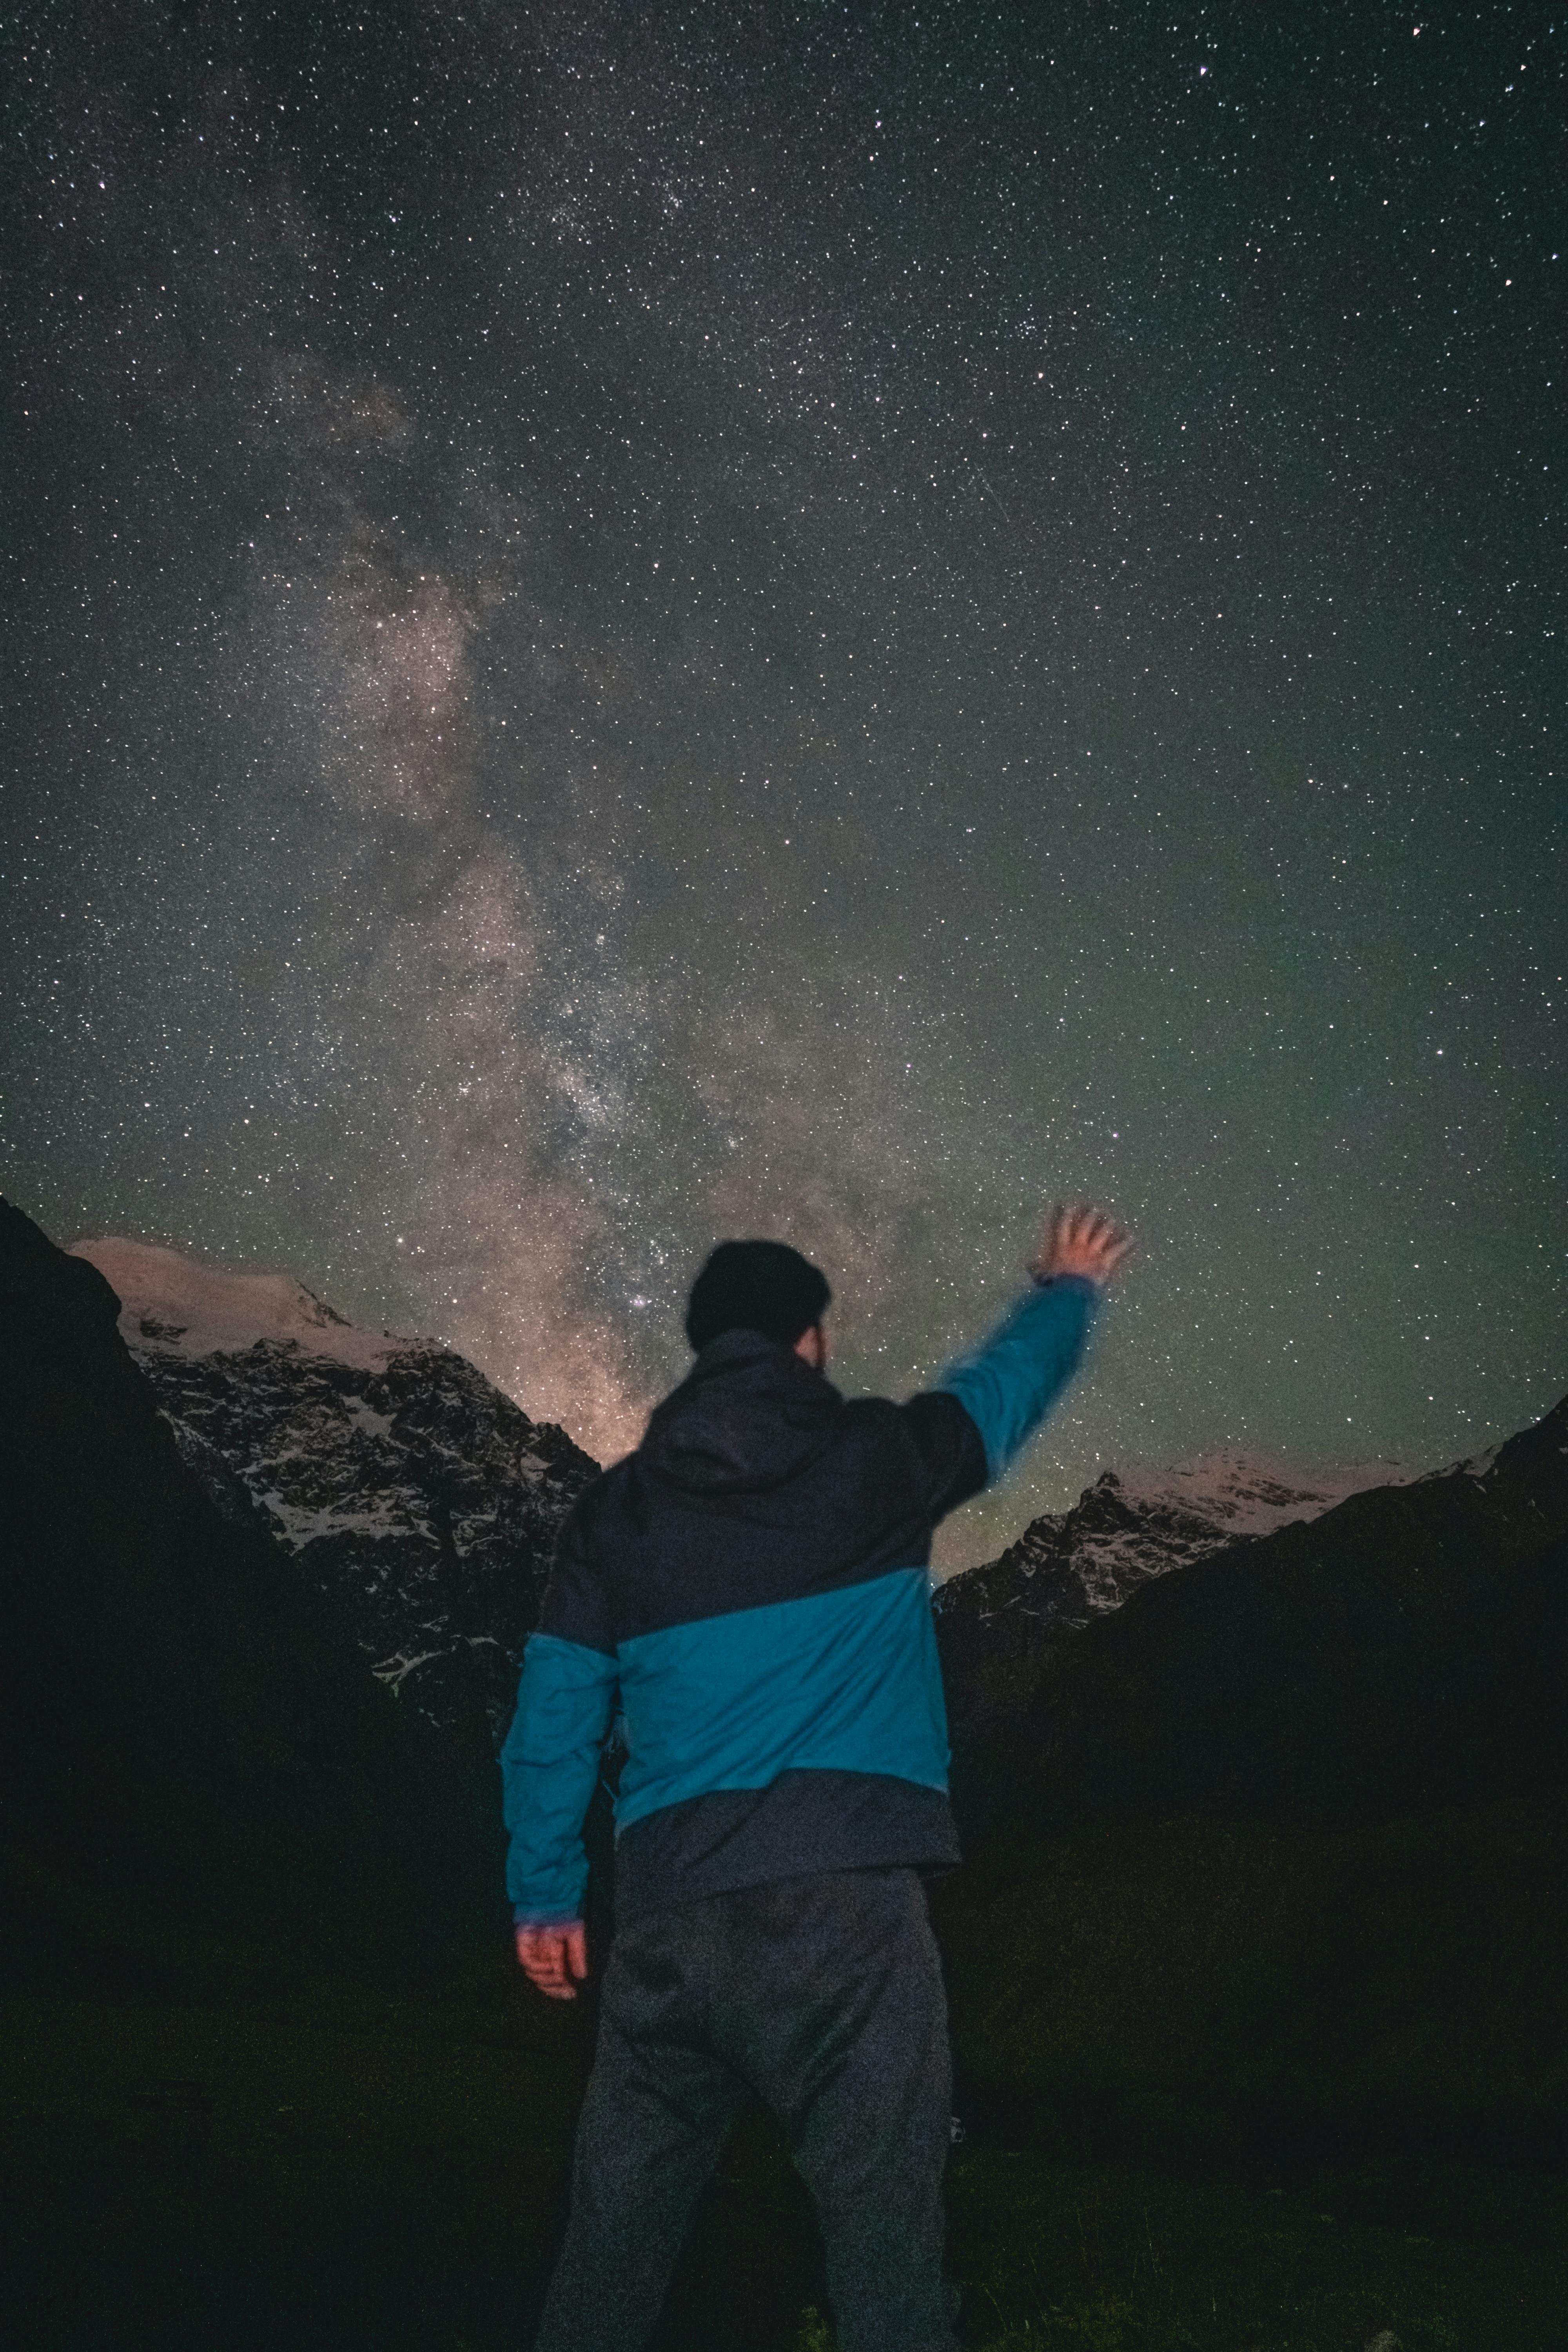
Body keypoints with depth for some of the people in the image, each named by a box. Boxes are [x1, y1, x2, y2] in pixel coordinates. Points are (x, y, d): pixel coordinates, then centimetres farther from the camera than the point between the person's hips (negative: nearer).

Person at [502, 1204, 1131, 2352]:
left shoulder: (615, 1508, 8)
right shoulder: (876, 1460, 2)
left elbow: (552, 1714, 10)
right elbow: (1012, 1378, 20)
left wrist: (544, 1893, 20)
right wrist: (1068, 1287, 40)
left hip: (667, 1912, 4)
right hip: (841, 1900, -3)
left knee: (615, 2233, 12)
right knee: (883, 2228, -1)